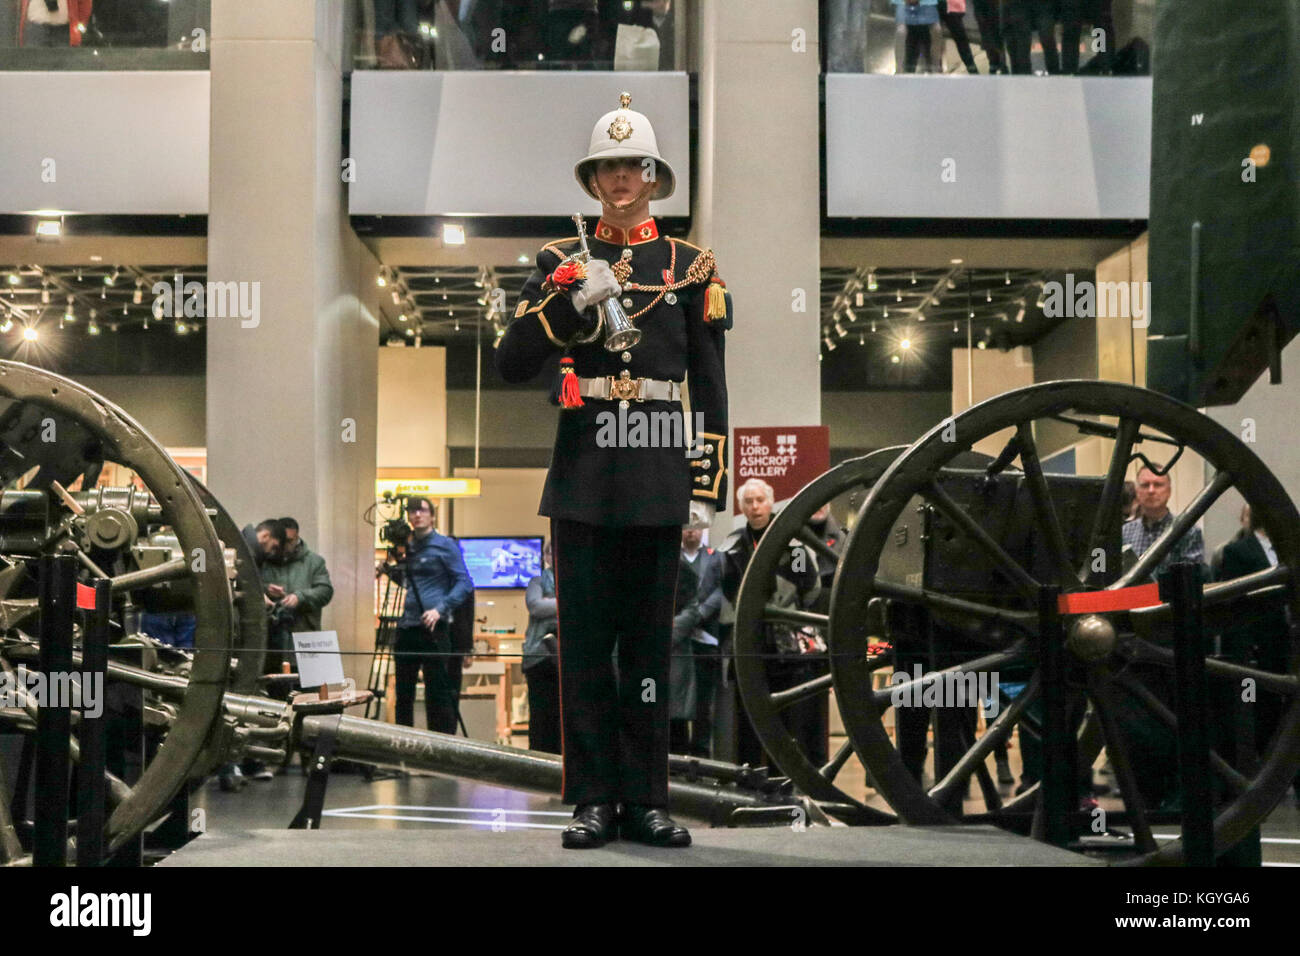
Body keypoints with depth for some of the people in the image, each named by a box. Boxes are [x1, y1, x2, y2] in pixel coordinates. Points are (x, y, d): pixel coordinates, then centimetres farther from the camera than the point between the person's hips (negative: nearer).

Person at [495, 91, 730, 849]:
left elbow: (711, 388, 6)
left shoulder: (689, 266, 7)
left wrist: (708, 489, -1)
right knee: (585, 640, 1)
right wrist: (574, 297, -14)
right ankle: (594, 800, 9)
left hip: (658, 475, 0)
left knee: (650, 641, 4)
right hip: (584, 473, 0)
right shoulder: (562, 263, 8)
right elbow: (513, 365, -1)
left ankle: (646, 800, 12)